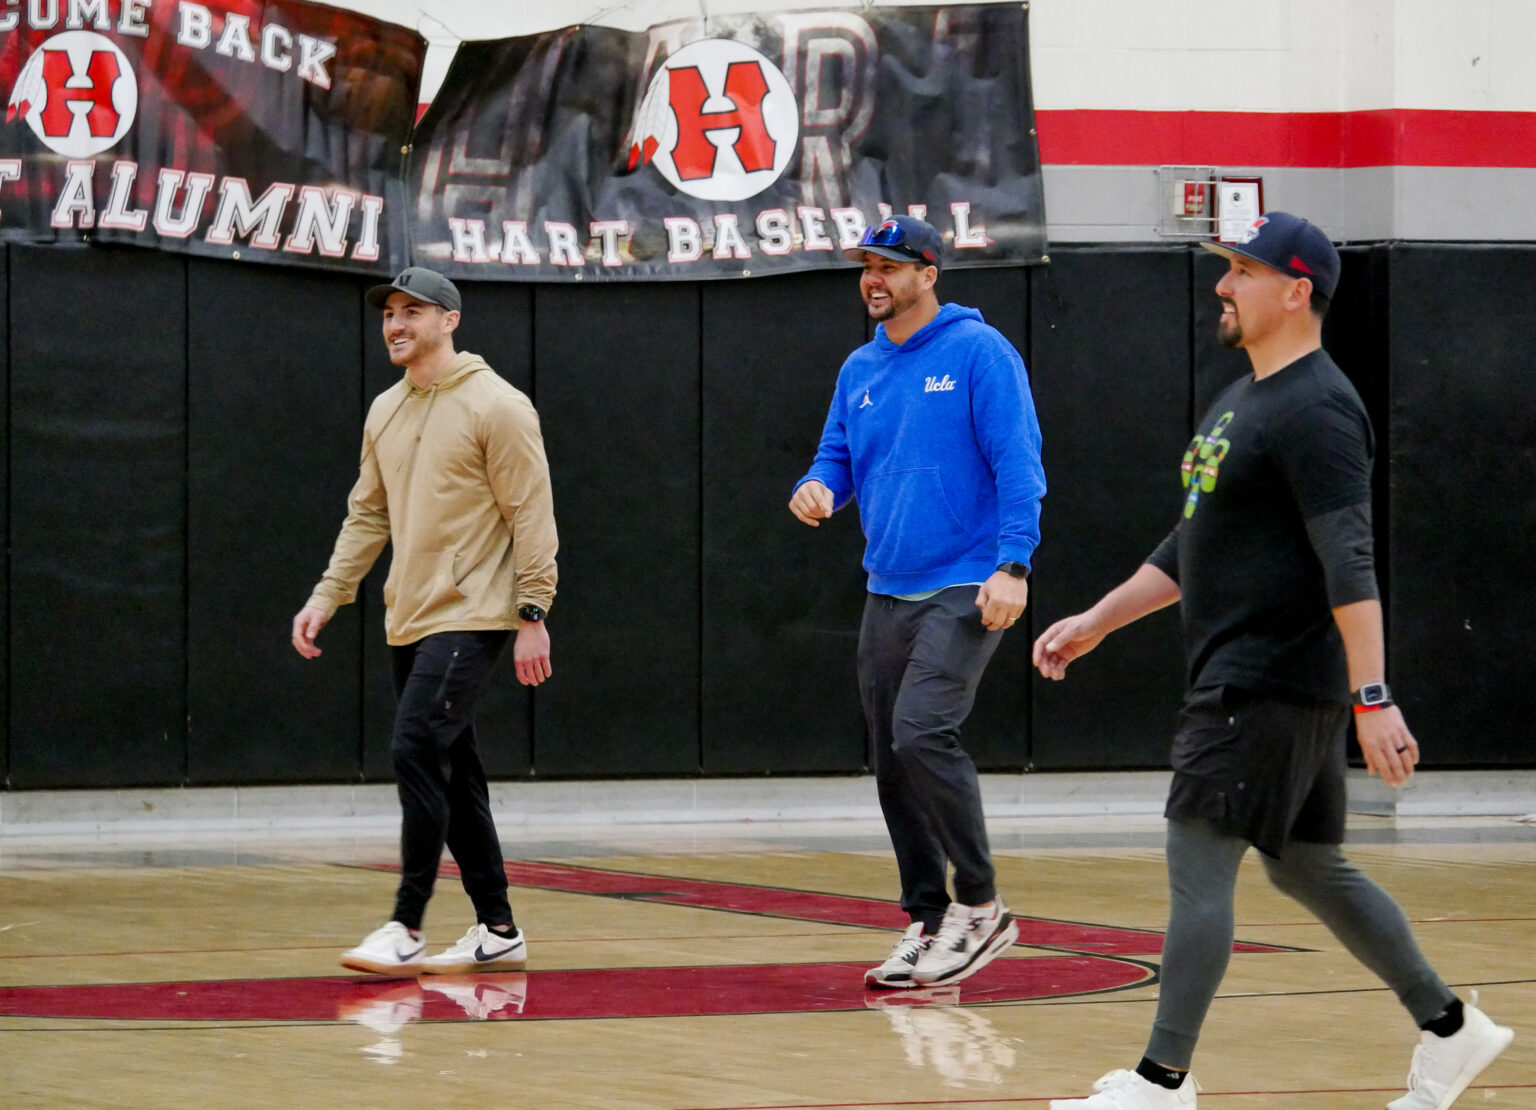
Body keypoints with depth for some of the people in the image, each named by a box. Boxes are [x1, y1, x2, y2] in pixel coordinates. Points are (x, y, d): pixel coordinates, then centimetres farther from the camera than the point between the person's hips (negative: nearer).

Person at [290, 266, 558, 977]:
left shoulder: (495, 406, -9)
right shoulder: (385, 413, 14)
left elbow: (532, 516, -10)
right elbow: (368, 515, 19)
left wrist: (533, 615, -14)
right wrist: (326, 598, 10)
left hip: (469, 619, -8)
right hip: (408, 622, 8)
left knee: (416, 752, -17)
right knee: (452, 773, 10)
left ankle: (406, 929, -15)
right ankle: (497, 931, 16)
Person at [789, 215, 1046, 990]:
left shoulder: (977, 352, -6)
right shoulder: (860, 371, 14)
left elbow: (1018, 462, -11)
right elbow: (839, 457, 19)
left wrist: (1013, 563, -20)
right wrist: (817, 488, -5)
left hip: (964, 590, -7)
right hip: (887, 595, 7)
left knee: (922, 732, -22)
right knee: (893, 766, 7)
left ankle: (979, 906, -10)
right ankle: (928, 924, 16)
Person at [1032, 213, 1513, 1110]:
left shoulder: (1314, 411, -16)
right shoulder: (1244, 401, 17)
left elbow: (1351, 566, -24)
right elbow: (1192, 547, 25)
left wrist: (1373, 698, -29)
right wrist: (1095, 624, 23)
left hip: (1275, 685, -10)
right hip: (1244, 677, 10)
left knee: (1198, 865, -9)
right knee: (1307, 866, 15)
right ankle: (1450, 1029, 23)